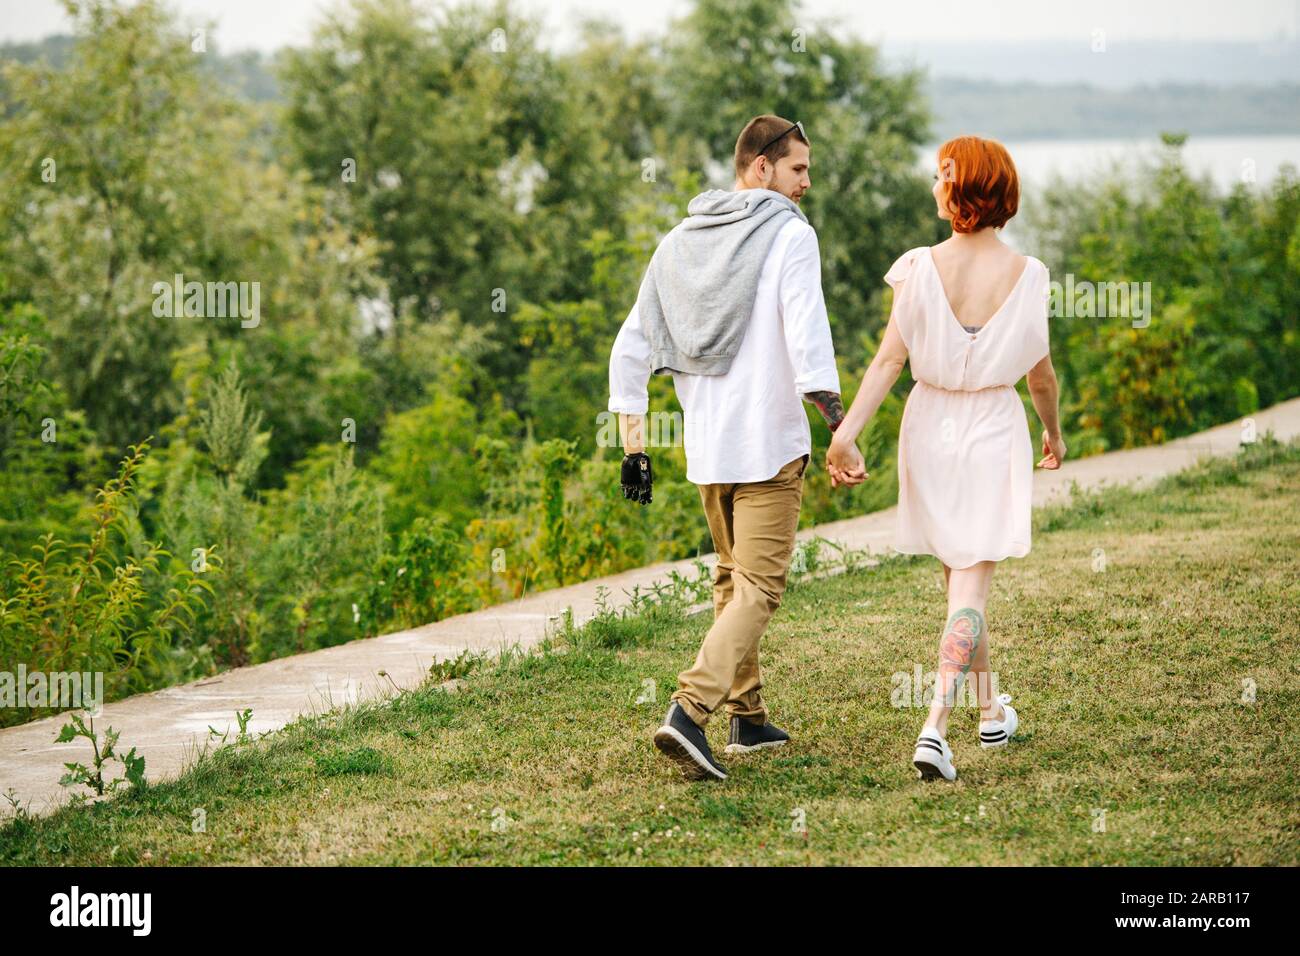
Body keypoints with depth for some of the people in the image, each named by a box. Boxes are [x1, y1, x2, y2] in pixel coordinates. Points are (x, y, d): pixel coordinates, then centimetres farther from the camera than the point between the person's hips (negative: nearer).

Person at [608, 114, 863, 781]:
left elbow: (629, 352, 10)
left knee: (733, 578, 20)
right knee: (758, 588, -6)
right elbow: (808, 347, -20)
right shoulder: (790, 236, -8)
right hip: (769, 446, -6)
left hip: (705, 449, 7)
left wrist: (634, 448, 13)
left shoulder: (679, 242, 11)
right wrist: (841, 433, -20)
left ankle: (748, 718, 24)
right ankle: (689, 712, -23)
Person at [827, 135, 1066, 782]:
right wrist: (1054, 432, 19)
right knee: (972, 585, -3)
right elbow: (1040, 372, 2)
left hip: (932, 426, 2)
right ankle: (935, 725, -20)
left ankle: (991, 713, 33)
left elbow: (889, 360, -15)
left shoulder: (920, 269, -11)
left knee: (959, 576, 19)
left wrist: (846, 431, -14)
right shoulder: (1026, 276, -9)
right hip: (995, 429, -1)